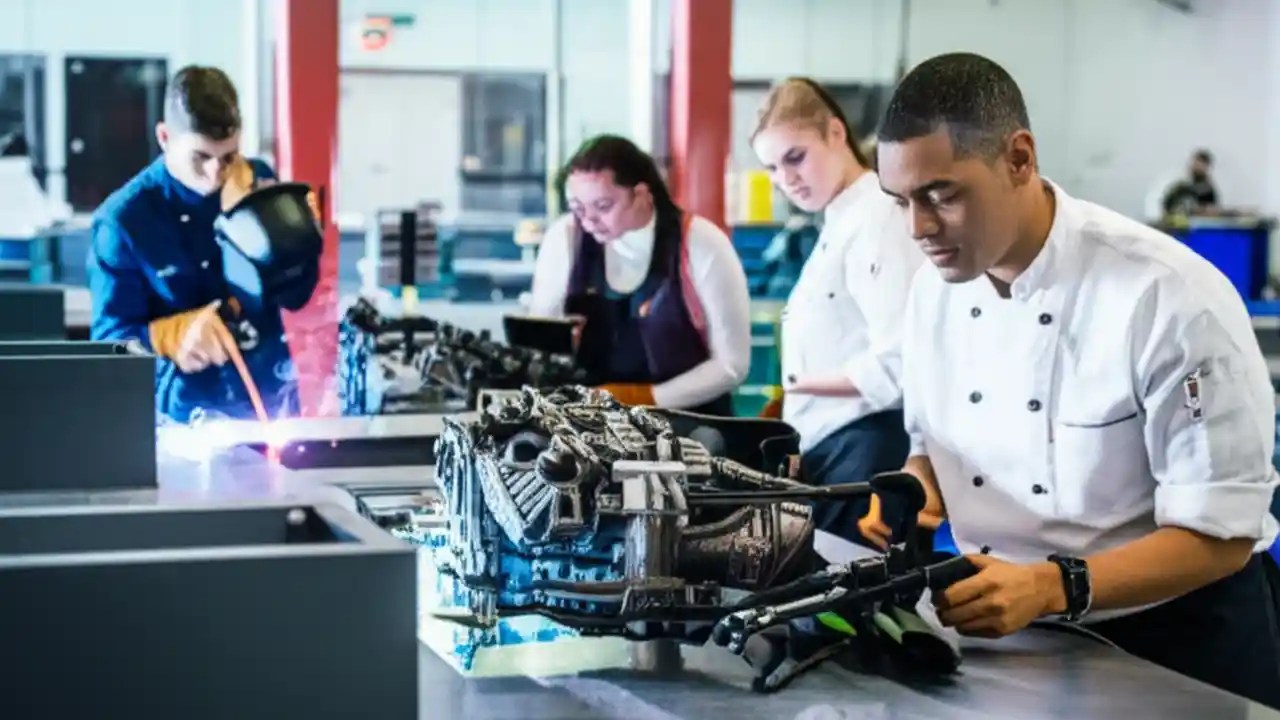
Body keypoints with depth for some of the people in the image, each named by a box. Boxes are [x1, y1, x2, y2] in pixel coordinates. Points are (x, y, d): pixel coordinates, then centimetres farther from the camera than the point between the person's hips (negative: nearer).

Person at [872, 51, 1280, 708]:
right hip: (1012, 631, 5)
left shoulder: (1171, 297, -24)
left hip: (1177, 638, -5)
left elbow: (1220, 535, -23)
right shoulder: (935, 287, -5)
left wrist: (1052, 586, -35)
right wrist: (914, 497, -14)